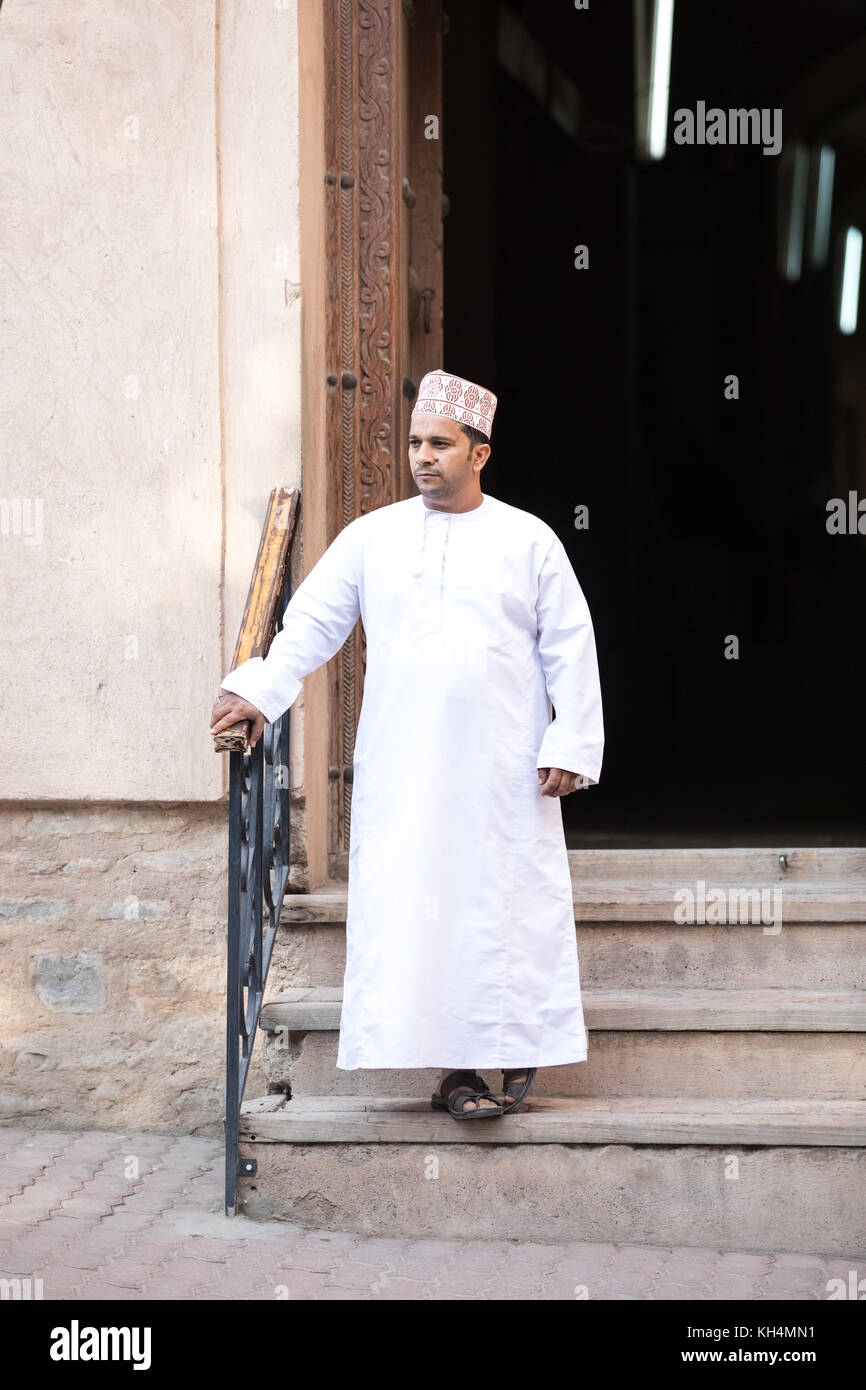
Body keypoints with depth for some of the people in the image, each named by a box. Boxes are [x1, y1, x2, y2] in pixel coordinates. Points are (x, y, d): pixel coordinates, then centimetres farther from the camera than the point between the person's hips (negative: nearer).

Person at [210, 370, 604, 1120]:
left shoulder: (530, 541, 4)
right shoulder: (372, 537, 7)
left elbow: (571, 650, 3)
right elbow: (313, 620, 6)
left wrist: (572, 745, -4)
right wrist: (259, 689, -8)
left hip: (503, 770, -1)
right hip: (403, 770, 1)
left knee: (510, 903, -1)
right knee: (418, 909, -4)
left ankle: (519, 1044, 16)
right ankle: (453, 1065, 1)